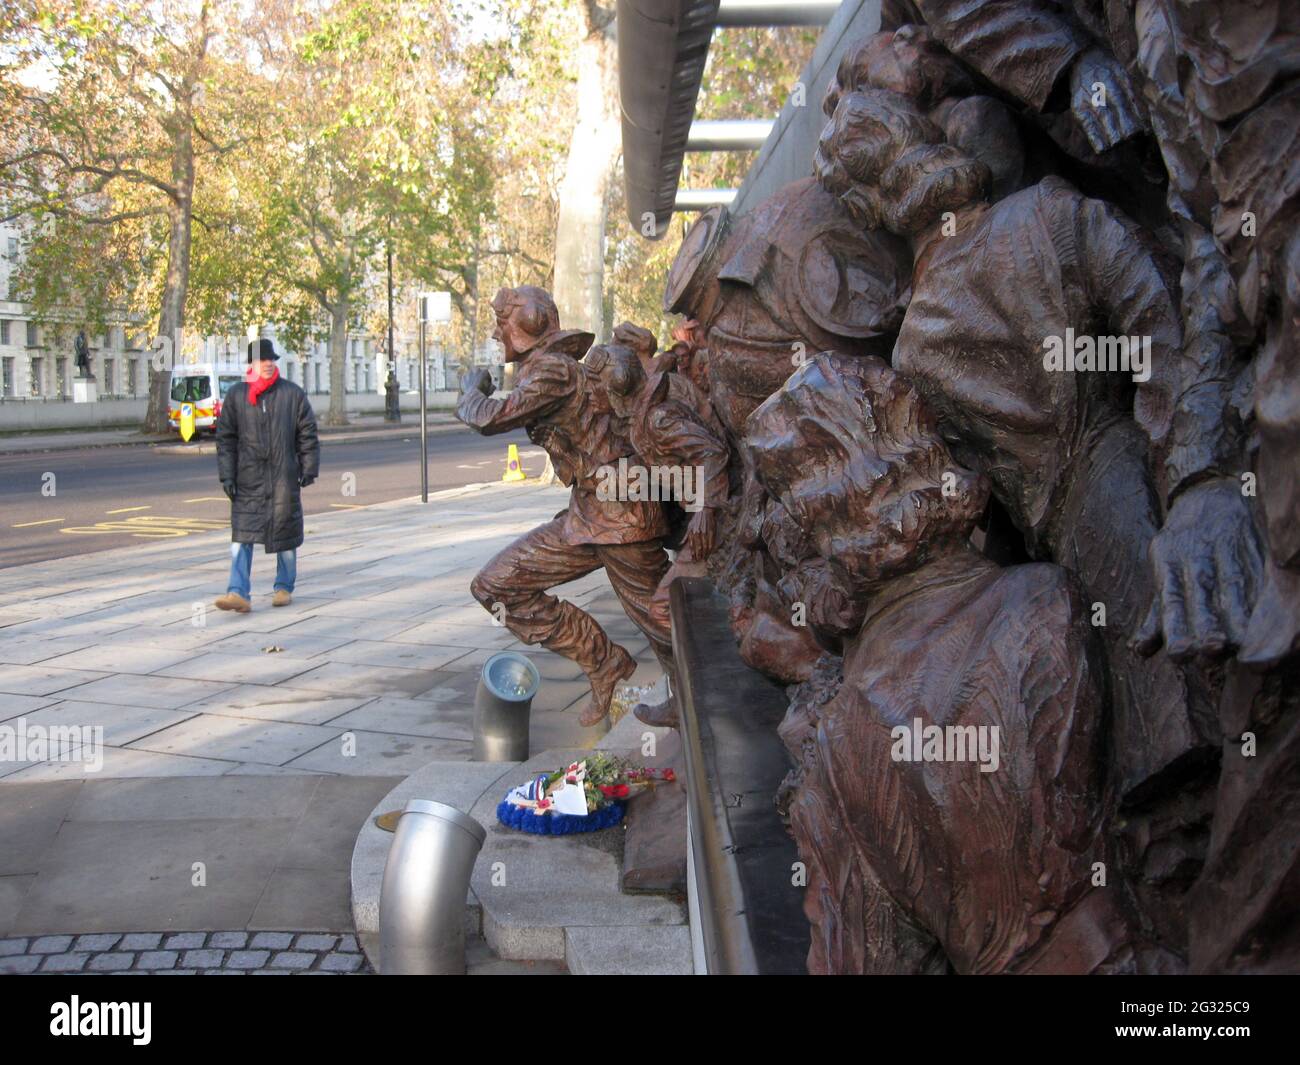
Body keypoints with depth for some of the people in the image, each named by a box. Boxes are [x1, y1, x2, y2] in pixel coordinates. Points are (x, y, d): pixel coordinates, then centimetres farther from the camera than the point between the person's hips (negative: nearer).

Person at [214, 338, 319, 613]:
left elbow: (308, 434, 6)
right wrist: (226, 475, -1)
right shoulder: (236, 395, 5)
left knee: (285, 531, 7)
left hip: (284, 476, 0)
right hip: (248, 478, 0)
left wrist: (308, 470, 1)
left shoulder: (293, 394, 4)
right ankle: (239, 593, -11)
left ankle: (284, 587, 22)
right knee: (241, 533, -8)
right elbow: (225, 437, 6)